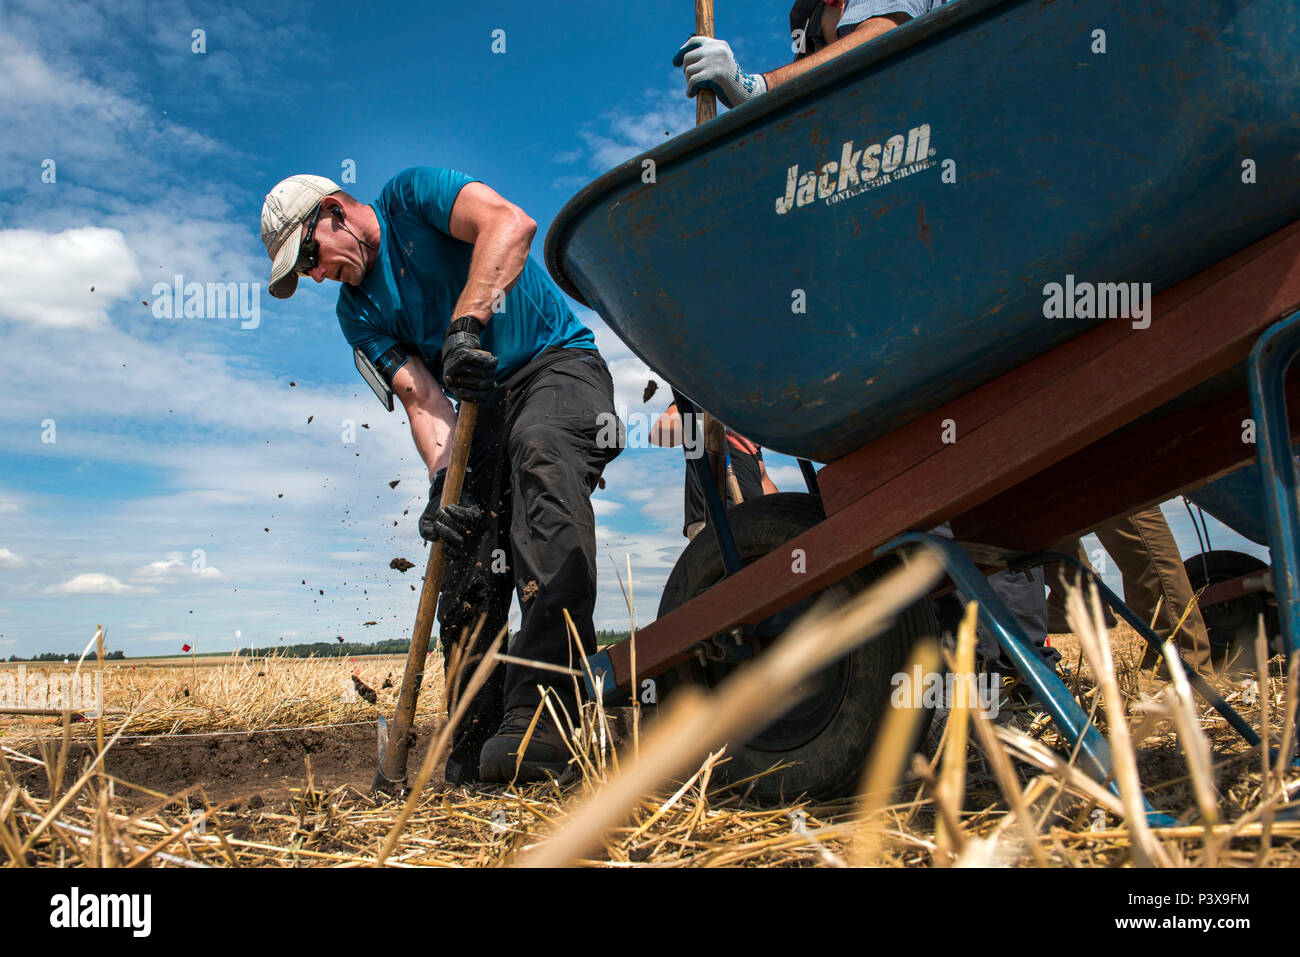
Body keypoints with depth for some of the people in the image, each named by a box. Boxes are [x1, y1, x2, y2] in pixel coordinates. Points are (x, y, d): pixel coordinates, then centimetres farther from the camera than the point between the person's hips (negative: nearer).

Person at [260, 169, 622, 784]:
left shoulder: (412, 194, -1)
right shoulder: (358, 313, 11)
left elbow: (511, 223, -21)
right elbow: (421, 398, -3)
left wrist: (464, 323, -30)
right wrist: (442, 479, -21)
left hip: (559, 364, -6)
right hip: (485, 403, 7)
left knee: (540, 452, -37)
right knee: (467, 580, -5)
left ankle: (540, 708, -48)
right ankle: (471, 763, 5)